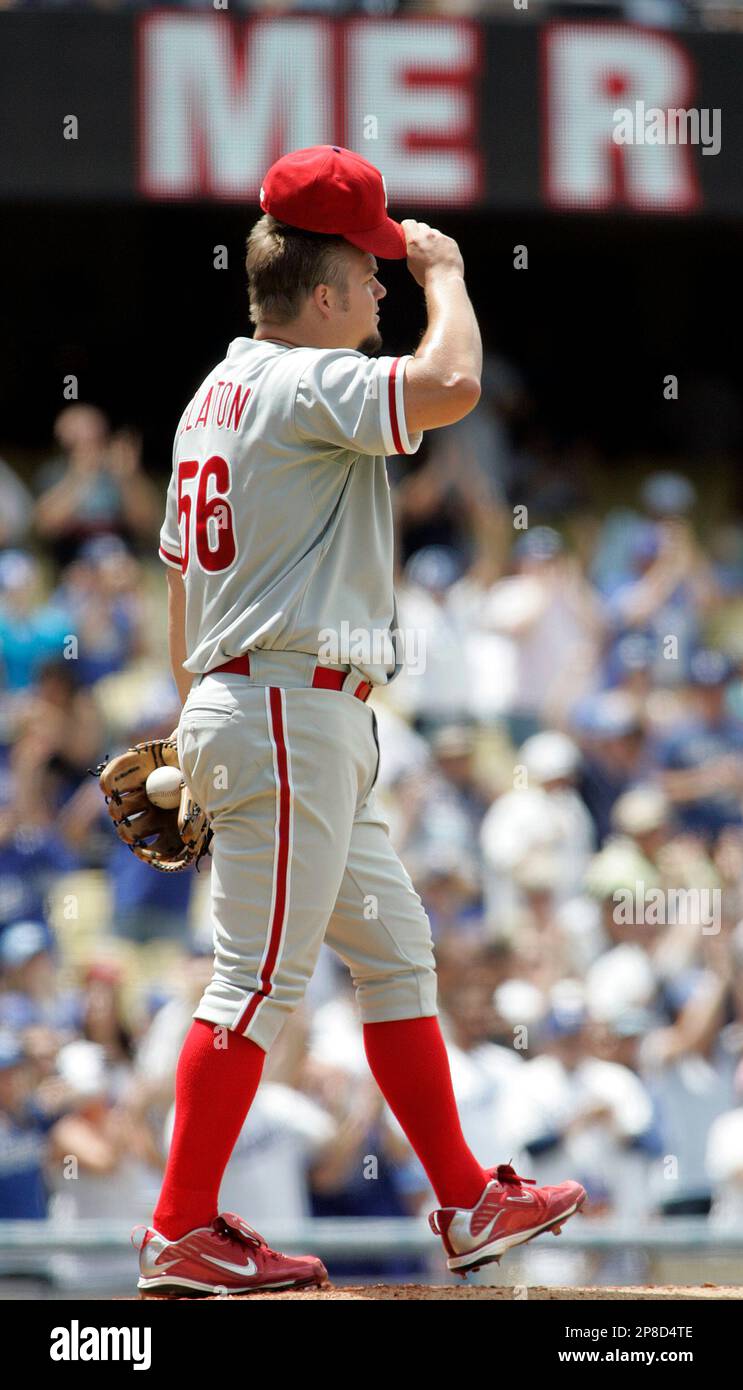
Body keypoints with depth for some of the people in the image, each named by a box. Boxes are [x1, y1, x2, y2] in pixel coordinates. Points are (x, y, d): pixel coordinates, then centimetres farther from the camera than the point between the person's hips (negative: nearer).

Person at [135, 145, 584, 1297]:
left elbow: (182, 577, 20)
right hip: (292, 709, -11)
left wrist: (201, 726, 23)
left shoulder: (215, 396, 17)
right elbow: (452, 384, -29)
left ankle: (468, 1202, 17)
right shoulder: (306, 382, -13)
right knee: (260, 977, -10)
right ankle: (182, 1233, -9)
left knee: (396, 949, 14)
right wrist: (445, 271, -11)